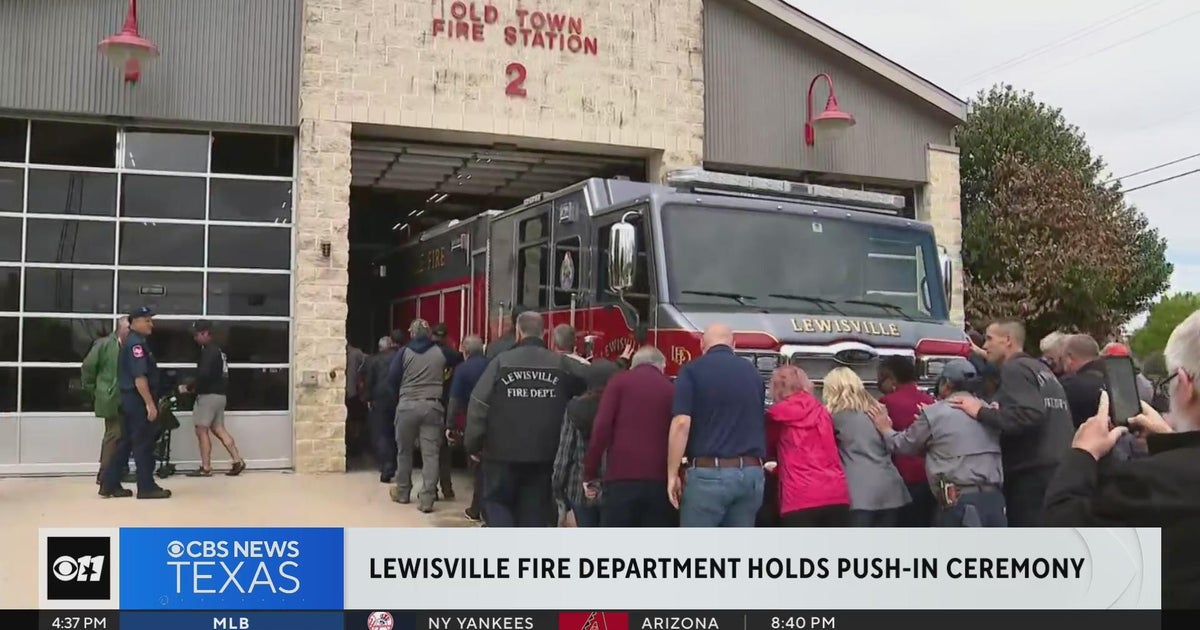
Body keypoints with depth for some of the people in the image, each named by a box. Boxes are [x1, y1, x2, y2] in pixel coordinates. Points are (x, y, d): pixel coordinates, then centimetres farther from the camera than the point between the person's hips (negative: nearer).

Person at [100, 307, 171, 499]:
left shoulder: (131, 342, 17)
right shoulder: (136, 344, -16)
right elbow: (139, 377, -23)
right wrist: (150, 404, -23)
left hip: (130, 398, 10)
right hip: (138, 399, -10)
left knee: (125, 442, 13)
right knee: (143, 444, -3)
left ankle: (110, 484, 17)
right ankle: (147, 487, 2)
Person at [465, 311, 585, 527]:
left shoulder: (501, 362, -6)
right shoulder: (561, 364, -1)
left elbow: (478, 405, -8)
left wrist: (473, 445, 1)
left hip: (503, 452, -2)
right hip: (544, 454, 2)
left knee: (497, 501, 16)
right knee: (535, 510, 10)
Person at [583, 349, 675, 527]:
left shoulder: (620, 381, 7)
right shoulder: (671, 388, 14)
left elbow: (602, 428, -4)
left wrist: (590, 474, 1)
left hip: (622, 478, -2)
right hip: (660, 480, 2)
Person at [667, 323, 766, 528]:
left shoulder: (692, 370, -2)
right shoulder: (753, 372, 14)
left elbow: (682, 423, -12)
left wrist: (672, 474, -7)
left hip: (709, 472, -5)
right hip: (751, 473, 5)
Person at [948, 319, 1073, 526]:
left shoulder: (1015, 369, -8)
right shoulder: (1042, 370, 21)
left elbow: (1029, 414, -23)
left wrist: (981, 412, -17)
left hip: (1031, 474, -9)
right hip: (1055, 470, 9)